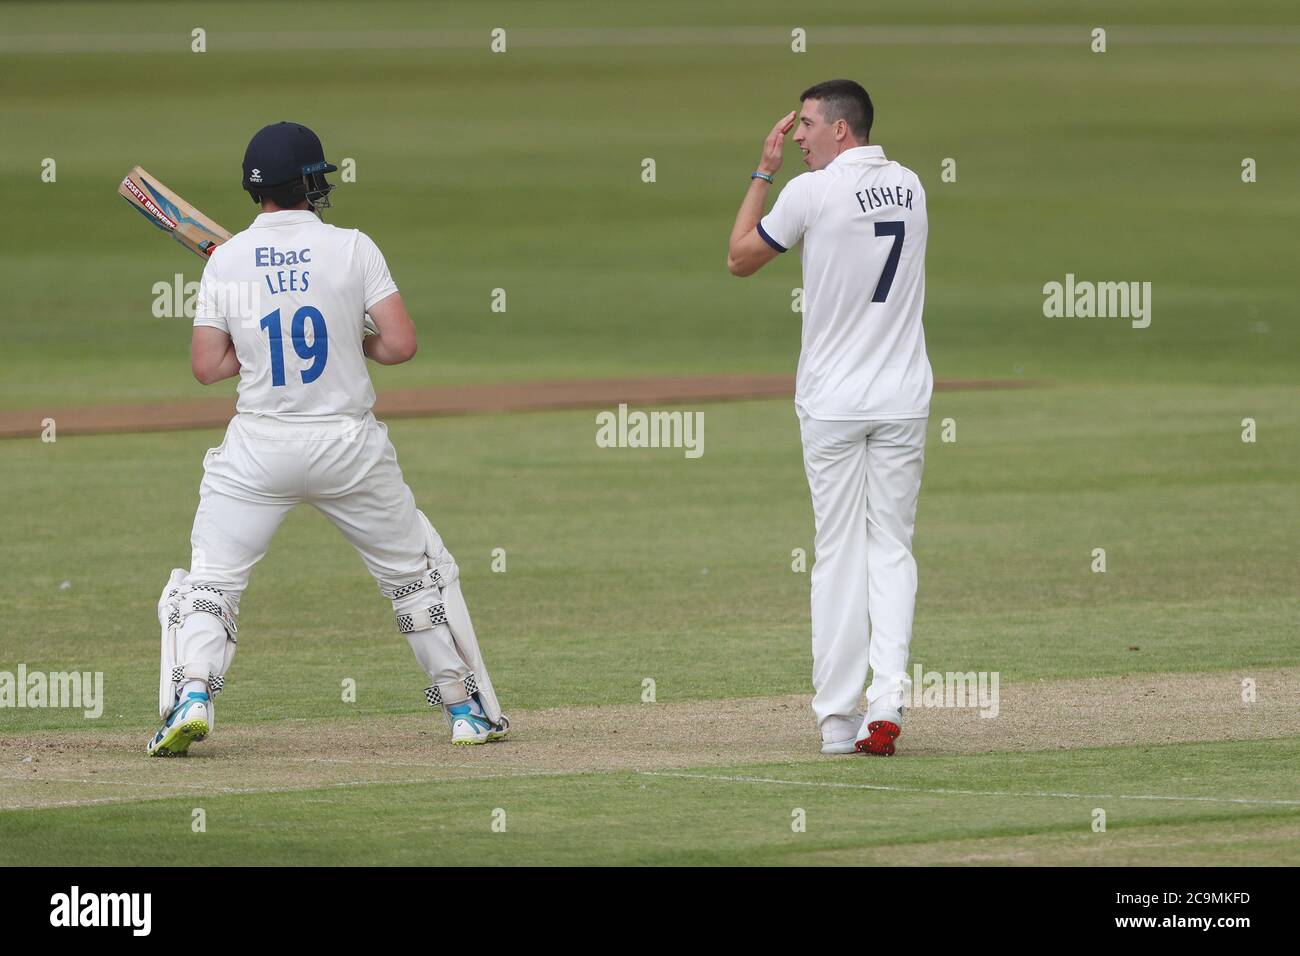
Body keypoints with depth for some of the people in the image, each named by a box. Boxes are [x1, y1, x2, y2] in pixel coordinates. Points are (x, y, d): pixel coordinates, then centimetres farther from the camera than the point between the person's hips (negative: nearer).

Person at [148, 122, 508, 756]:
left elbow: (206, 366, -2)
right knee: (421, 572, 16)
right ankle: (467, 708, 17)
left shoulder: (226, 262, -2)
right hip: (349, 444, 0)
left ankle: (190, 695, -14)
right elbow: (401, 345, -10)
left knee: (209, 580, 8)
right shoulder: (351, 249, -6)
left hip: (259, 447, 0)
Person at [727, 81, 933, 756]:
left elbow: (740, 258, 2)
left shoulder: (811, 193, -11)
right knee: (892, 546, 6)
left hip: (833, 398, -4)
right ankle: (887, 701, -10)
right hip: (903, 396, 4)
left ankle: (838, 718, 2)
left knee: (838, 550, 2)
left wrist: (763, 172, 9)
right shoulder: (909, 186, 6)